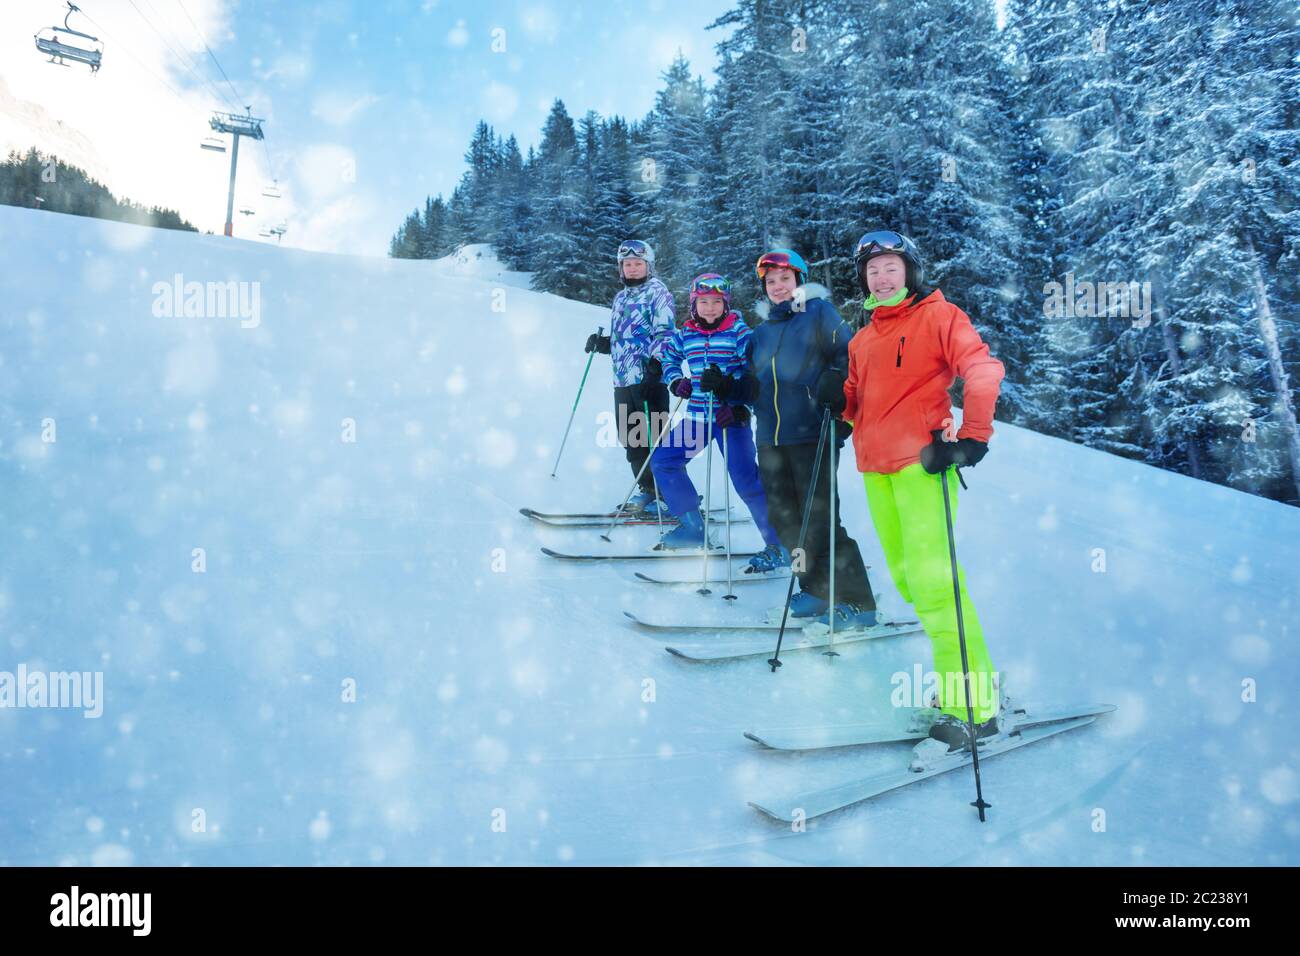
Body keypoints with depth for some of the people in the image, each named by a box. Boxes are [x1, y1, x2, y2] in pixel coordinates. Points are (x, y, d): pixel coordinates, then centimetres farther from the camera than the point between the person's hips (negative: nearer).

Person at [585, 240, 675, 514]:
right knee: (630, 438, 10)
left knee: (654, 437, -8)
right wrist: (601, 343, 13)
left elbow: (665, 332, -12)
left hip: (649, 376, -8)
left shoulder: (657, 293, -1)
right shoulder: (620, 298, 22)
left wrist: (656, 360, -26)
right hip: (622, 378, 8)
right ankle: (647, 490, 19)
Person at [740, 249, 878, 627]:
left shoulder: (820, 314, 1)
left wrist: (834, 383, -24)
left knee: (819, 519, -9)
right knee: (784, 518, 8)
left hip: (811, 436, -7)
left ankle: (856, 603, -1)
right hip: (771, 439, 7)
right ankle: (817, 591, 22)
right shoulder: (762, 333, 20)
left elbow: (848, 357, -6)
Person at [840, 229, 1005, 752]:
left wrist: (972, 436, -20)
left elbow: (982, 369, -12)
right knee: (906, 576, 9)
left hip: (923, 461, -7)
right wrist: (832, 400, 6)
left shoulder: (937, 315, 0)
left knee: (931, 576, -15)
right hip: (877, 470, 7)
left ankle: (973, 698, -12)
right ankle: (951, 667, 21)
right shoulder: (862, 339, 20)